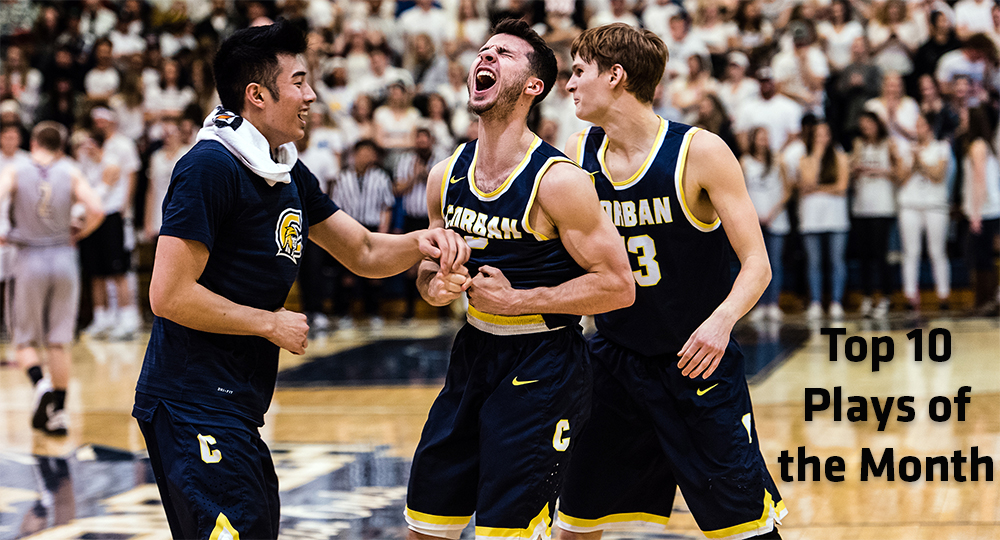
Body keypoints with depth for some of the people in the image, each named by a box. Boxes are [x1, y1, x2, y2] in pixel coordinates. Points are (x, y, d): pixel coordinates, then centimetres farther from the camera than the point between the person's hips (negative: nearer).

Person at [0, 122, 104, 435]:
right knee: (59, 341, 9)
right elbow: (96, 211, -10)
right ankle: (58, 413, 8)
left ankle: (40, 384, -19)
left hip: (30, 259, -1)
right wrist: (79, 234, 8)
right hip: (63, 258, 1)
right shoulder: (71, 173, 1)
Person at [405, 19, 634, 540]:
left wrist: (515, 299, -18)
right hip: (474, 353, 7)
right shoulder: (445, 175, 2)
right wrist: (434, 284, -6)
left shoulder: (557, 180, -17)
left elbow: (617, 286, -17)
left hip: (545, 364, -7)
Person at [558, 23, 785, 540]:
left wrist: (722, 319, -34)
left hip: (696, 360, -4)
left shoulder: (700, 152, -15)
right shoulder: (577, 153, -1)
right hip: (614, 357, 4)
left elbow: (756, 263, -16)